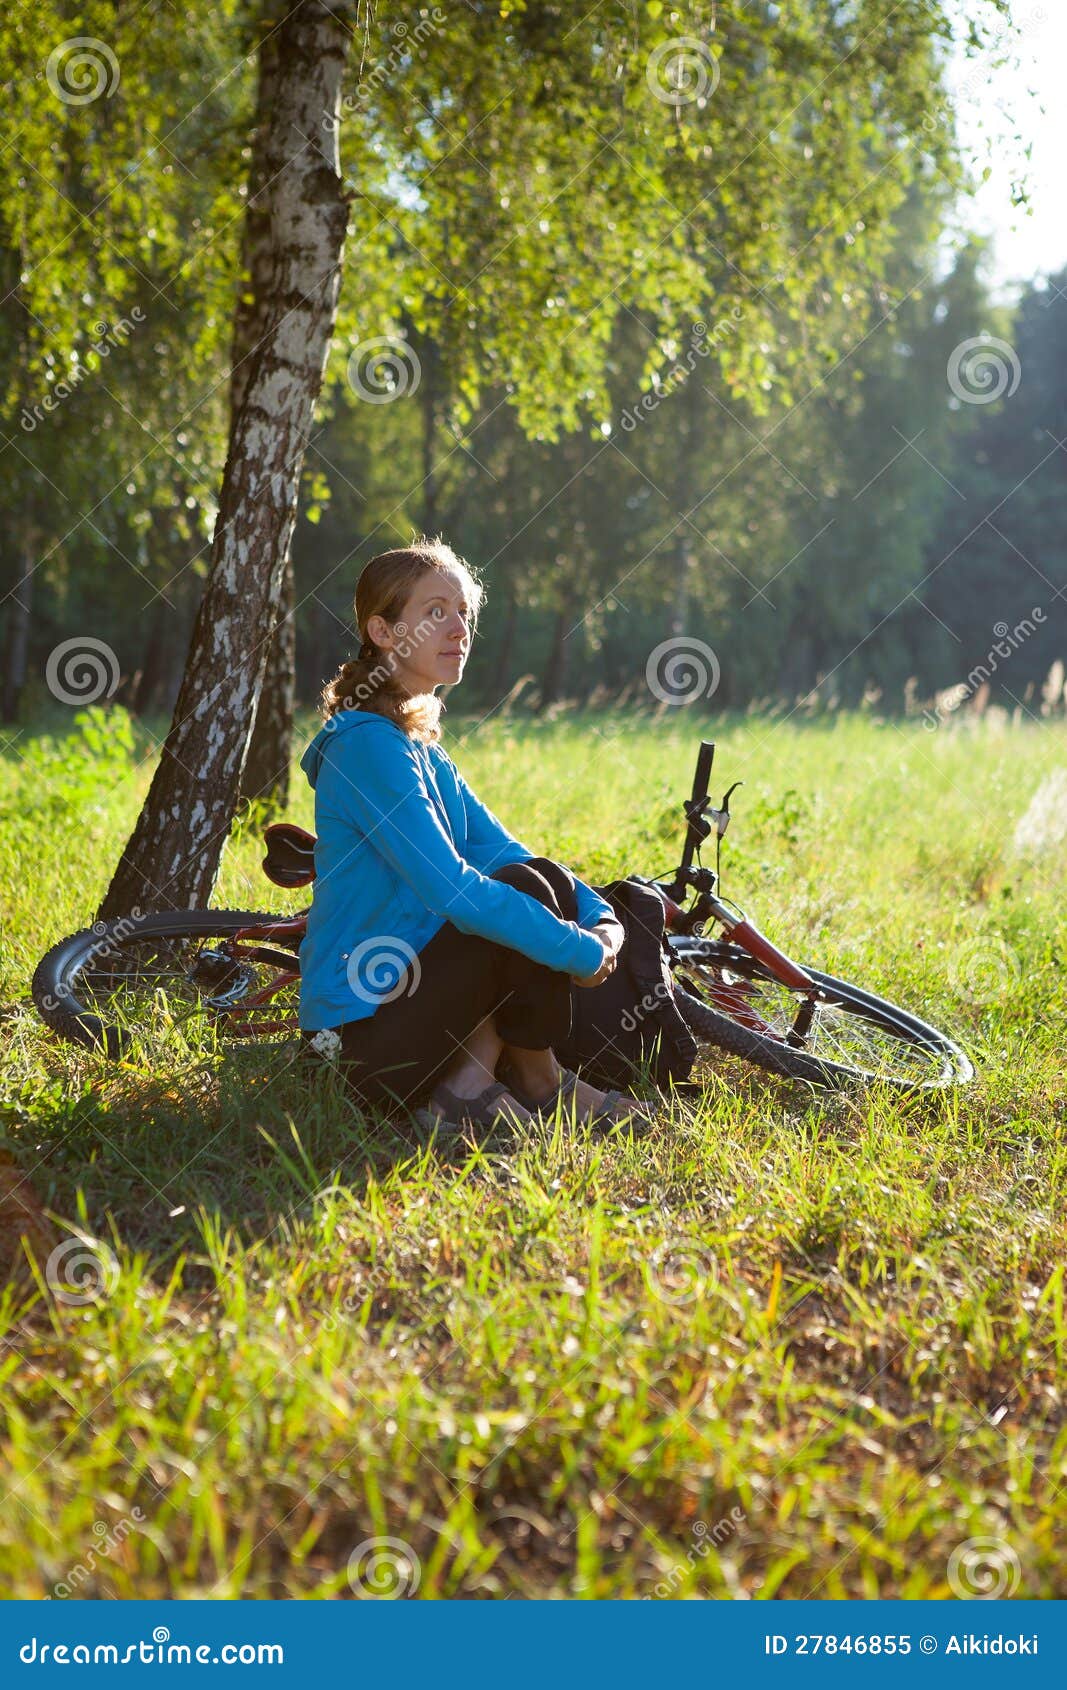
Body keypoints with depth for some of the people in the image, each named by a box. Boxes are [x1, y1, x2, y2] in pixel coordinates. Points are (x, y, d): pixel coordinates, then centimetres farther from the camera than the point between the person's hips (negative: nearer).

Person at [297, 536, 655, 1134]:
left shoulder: (422, 749, 14)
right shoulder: (372, 746, -17)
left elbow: (502, 849, 11)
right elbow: (452, 890, -26)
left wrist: (603, 920, -6)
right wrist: (585, 951, -19)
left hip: (406, 985, 9)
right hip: (363, 1032, -9)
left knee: (554, 883, 1)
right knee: (527, 889, -17)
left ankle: (469, 1078, -2)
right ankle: (536, 1082, -2)